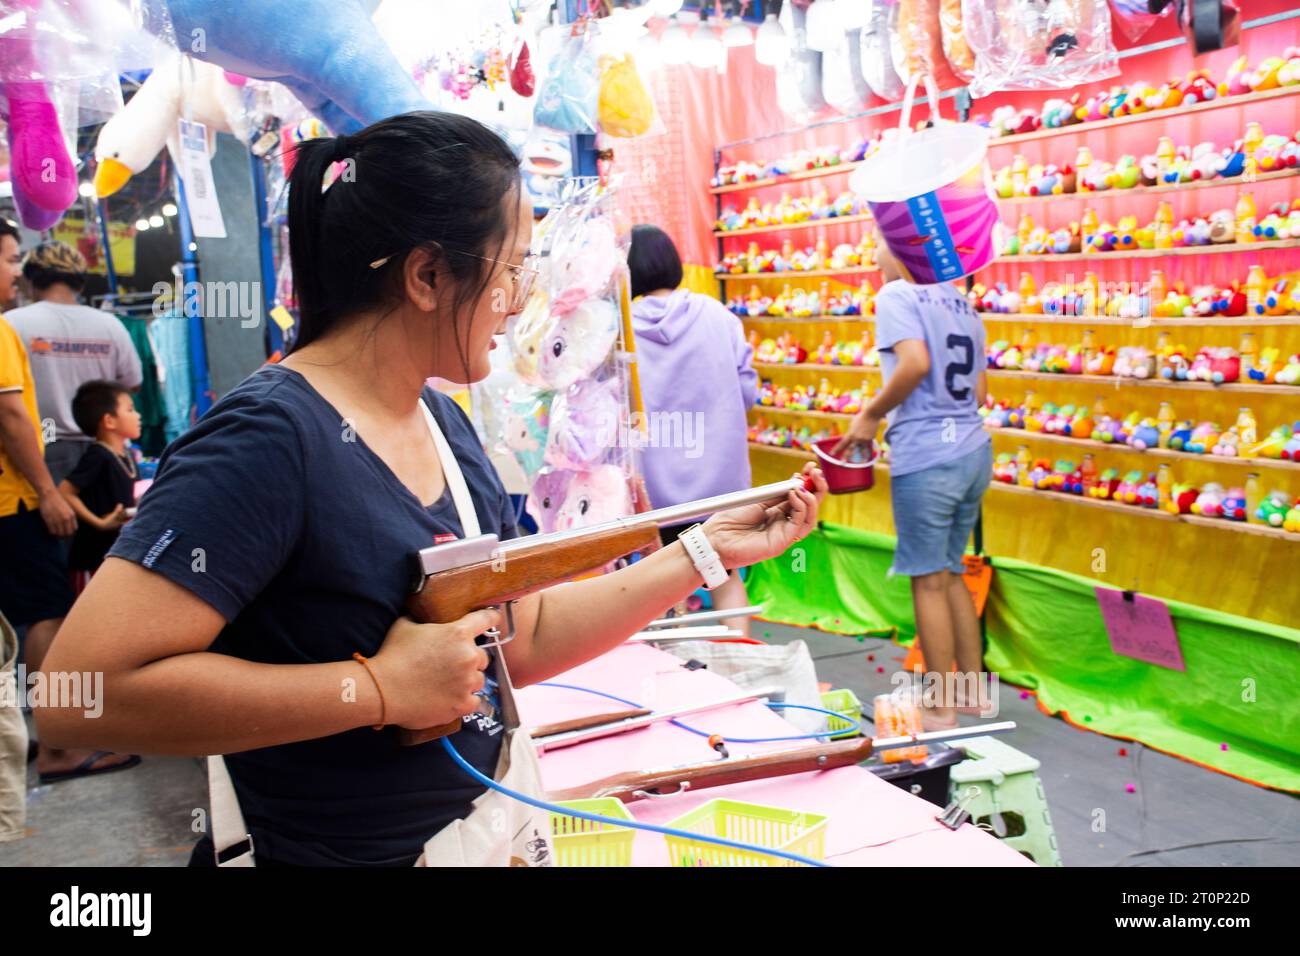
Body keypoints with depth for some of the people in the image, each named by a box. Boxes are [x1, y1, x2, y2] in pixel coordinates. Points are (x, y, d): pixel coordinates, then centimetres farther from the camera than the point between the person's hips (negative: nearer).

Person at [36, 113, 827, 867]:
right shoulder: (270, 440, -25)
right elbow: (85, 689, -31)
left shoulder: (442, 420, 1)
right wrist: (382, 689, -28)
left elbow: (524, 639, 4)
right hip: (332, 849, -8)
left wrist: (706, 552, -1)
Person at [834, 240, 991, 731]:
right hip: (973, 450, 8)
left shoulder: (896, 294, -7)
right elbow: (979, 391, 16)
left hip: (926, 456, -8)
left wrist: (870, 415, -10)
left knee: (929, 582, 2)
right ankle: (971, 689, 27)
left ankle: (941, 709, 10)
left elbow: (915, 363, -23)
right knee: (950, 575, 19)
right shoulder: (960, 302, 16)